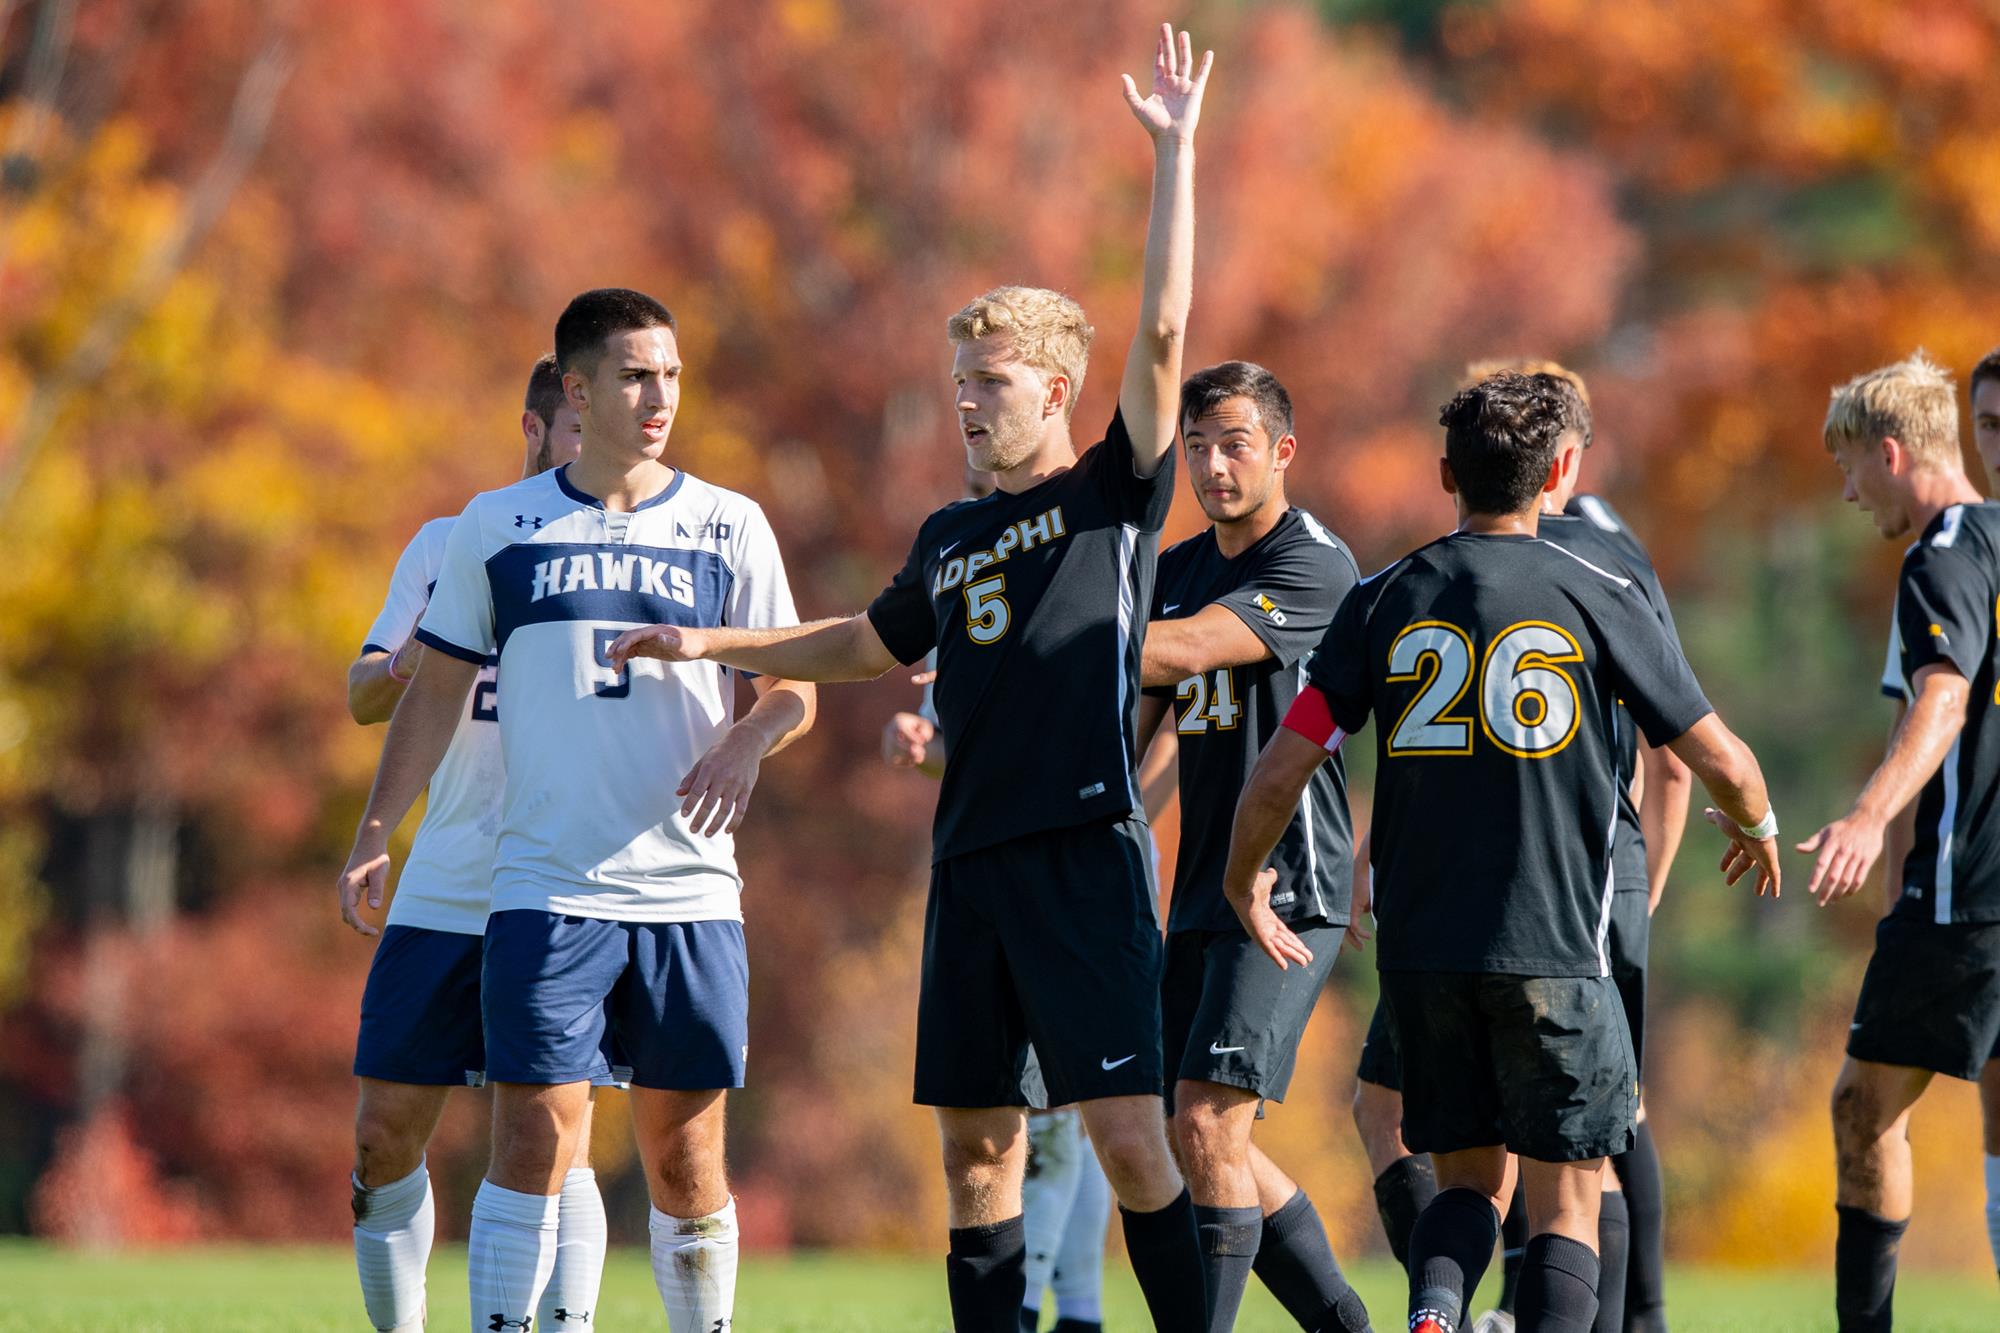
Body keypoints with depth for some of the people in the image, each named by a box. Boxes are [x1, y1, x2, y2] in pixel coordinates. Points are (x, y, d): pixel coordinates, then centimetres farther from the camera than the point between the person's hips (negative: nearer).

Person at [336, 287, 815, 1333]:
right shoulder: (497, 527, 6)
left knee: (687, 1154, 2)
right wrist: (376, 835, 5)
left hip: (690, 892, 1)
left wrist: (747, 742, -14)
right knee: (534, 1138, -9)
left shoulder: (728, 527, 7)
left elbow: (795, 688, 7)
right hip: (547, 889, -1)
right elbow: (437, 691, 11)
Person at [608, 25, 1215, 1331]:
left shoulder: (1114, 498, 0)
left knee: (1129, 1132, -13)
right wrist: (711, 643, 34)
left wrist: (1176, 155, -12)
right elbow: (866, 645, 35)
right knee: (978, 1143, 6)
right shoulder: (952, 536, 18)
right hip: (972, 866, 6)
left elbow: (1163, 337, -10)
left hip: (1087, 854, -6)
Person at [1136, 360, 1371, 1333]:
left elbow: (1184, 648, -23)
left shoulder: (1314, 565, -11)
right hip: (1203, 891, 9)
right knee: (1203, 1143, 10)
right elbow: (1133, 722, 20)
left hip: (1289, 888, -8)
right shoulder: (1176, 570, 15)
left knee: (1208, 1123, -17)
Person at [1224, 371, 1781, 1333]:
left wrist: (1243, 882, 20)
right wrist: (1757, 827, 25)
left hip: (1418, 953, 3)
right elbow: (1721, 763, 2)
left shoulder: (1383, 601, 3)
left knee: (1469, 1179, 16)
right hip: (1553, 954, -3)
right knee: (1565, 1206, 4)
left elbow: (1280, 772, 1)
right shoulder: (1598, 602, -3)